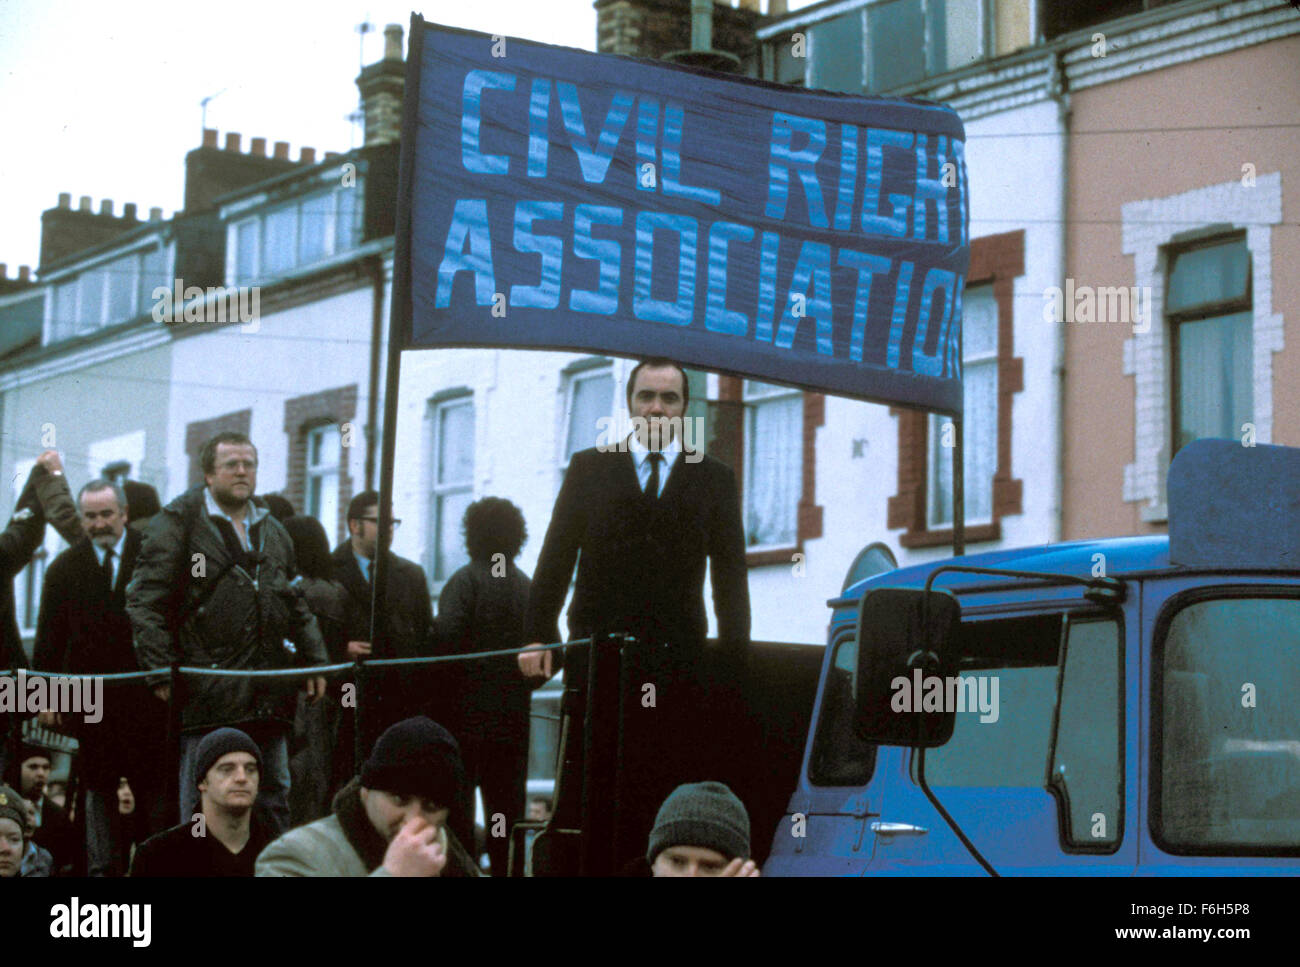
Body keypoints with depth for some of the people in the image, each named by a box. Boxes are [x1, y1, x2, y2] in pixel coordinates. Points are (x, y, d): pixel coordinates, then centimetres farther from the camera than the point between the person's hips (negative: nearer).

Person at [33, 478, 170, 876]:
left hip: (146, 694, -2)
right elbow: (49, 639, 7)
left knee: (154, 784, 3)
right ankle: (103, 866, 12)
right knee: (98, 785, 7)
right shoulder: (64, 568, 7)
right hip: (91, 700, 2)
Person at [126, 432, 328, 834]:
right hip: (208, 691, -6)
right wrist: (161, 670, -11)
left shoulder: (272, 530, 20)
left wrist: (313, 659, 16)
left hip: (269, 694, 6)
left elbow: (296, 605, 26)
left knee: (274, 797, 9)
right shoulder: (178, 523, 0)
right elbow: (146, 601, -5)